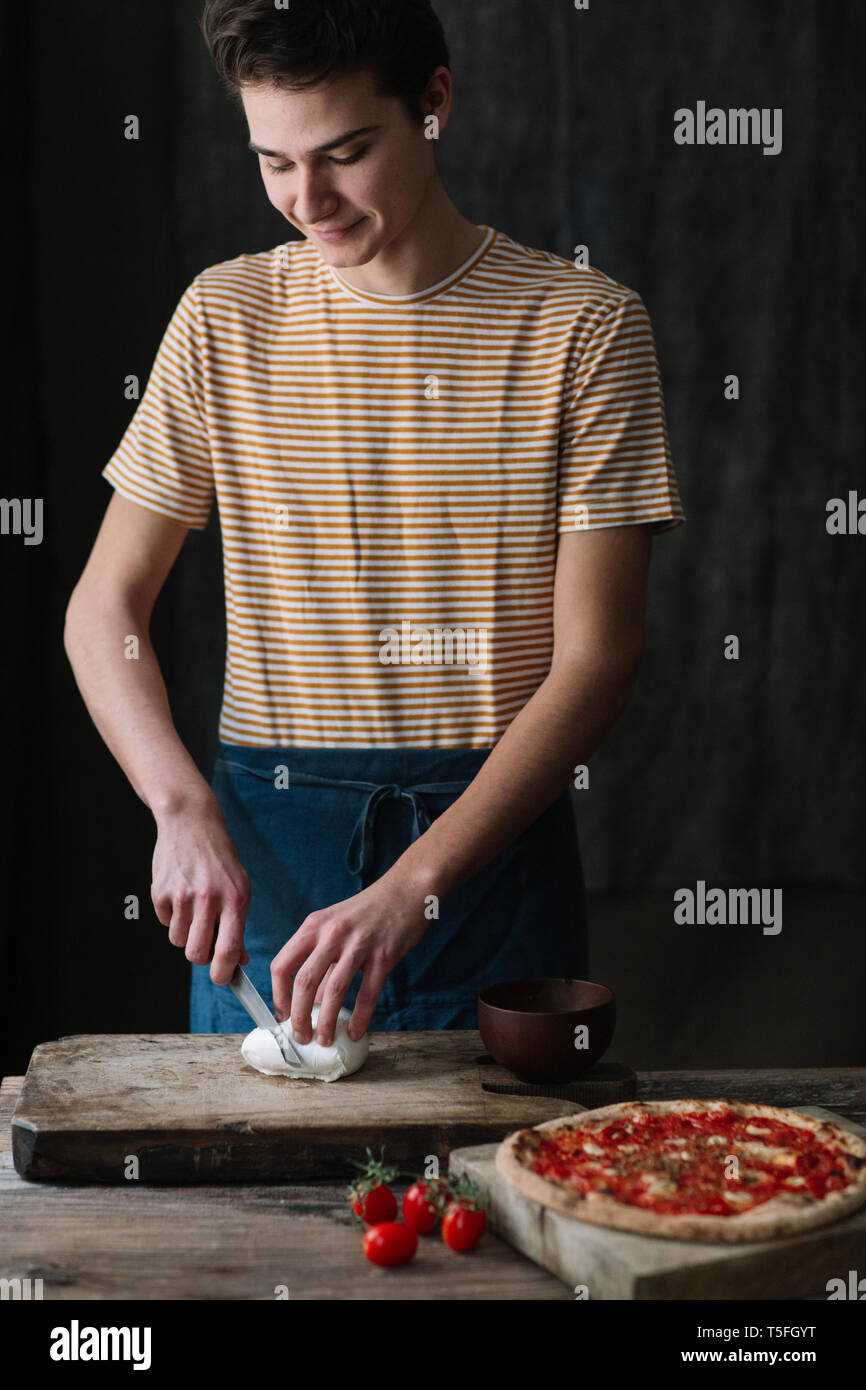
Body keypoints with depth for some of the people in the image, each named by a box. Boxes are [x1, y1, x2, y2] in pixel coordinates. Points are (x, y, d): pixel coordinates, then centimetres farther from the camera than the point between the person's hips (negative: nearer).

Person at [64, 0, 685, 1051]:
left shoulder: (583, 325, -6)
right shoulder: (225, 316, 2)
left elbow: (596, 658, -10)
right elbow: (103, 609, 4)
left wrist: (410, 889, -20)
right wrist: (185, 810, -14)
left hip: (493, 834, -1)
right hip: (260, 843, 2)